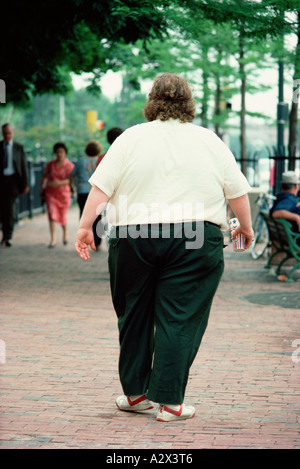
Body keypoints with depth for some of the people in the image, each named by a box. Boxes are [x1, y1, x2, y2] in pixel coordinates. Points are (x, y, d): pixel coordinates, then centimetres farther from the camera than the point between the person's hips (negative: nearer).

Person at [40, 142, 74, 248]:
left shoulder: (70, 166, -9)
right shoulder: (50, 164, 0)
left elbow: (70, 181, -16)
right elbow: (45, 177, 8)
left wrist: (58, 183, -29)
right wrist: (41, 189, 3)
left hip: (63, 193, -1)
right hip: (51, 193, 1)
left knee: (63, 216, 10)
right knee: (52, 215, -12)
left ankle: (65, 232, 41)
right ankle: (53, 240, -14)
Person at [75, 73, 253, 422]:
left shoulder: (131, 138, 5)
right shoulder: (210, 141, 8)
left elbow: (101, 186, -1)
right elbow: (237, 190, 10)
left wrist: (85, 227, 4)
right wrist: (245, 226, 25)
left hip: (133, 237, 1)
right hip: (195, 242, -1)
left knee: (134, 315, 14)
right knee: (180, 320, 2)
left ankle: (135, 393, 21)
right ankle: (169, 402, 2)